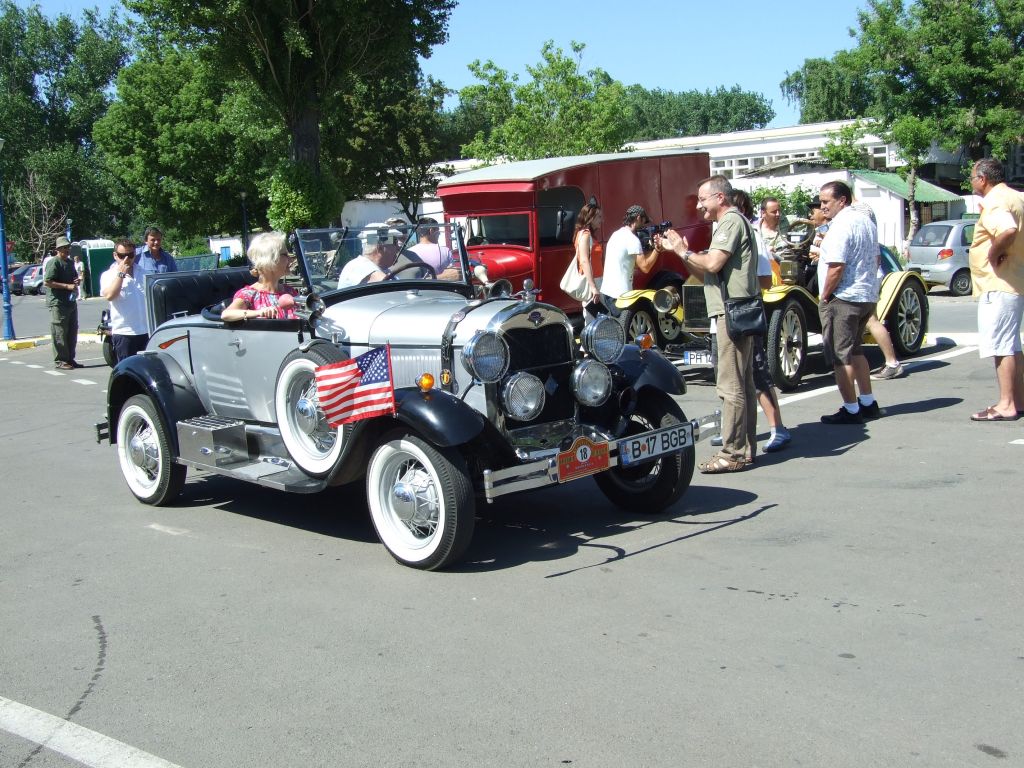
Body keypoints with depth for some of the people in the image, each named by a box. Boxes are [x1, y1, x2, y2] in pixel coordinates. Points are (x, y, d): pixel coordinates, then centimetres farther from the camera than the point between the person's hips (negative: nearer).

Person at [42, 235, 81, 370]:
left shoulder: (70, 262, 18)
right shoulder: (54, 263, -10)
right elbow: (47, 282, -18)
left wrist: (76, 281, 10)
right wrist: (67, 286, -20)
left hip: (71, 302, 9)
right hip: (58, 303, -9)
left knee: (72, 332, 11)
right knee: (60, 333, -6)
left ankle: (70, 359, 20)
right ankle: (60, 360, -2)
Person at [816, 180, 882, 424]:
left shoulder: (841, 226, -17)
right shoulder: (866, 221, 14)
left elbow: (836, 268, -23)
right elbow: (875, 259, 22)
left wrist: (824, 297, -13)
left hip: (844, 299, -10)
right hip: (868, 296, 10)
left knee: (841, 356, -3)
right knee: (855, 351, 21)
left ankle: (851, 410, 0)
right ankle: (868, 404, 24)